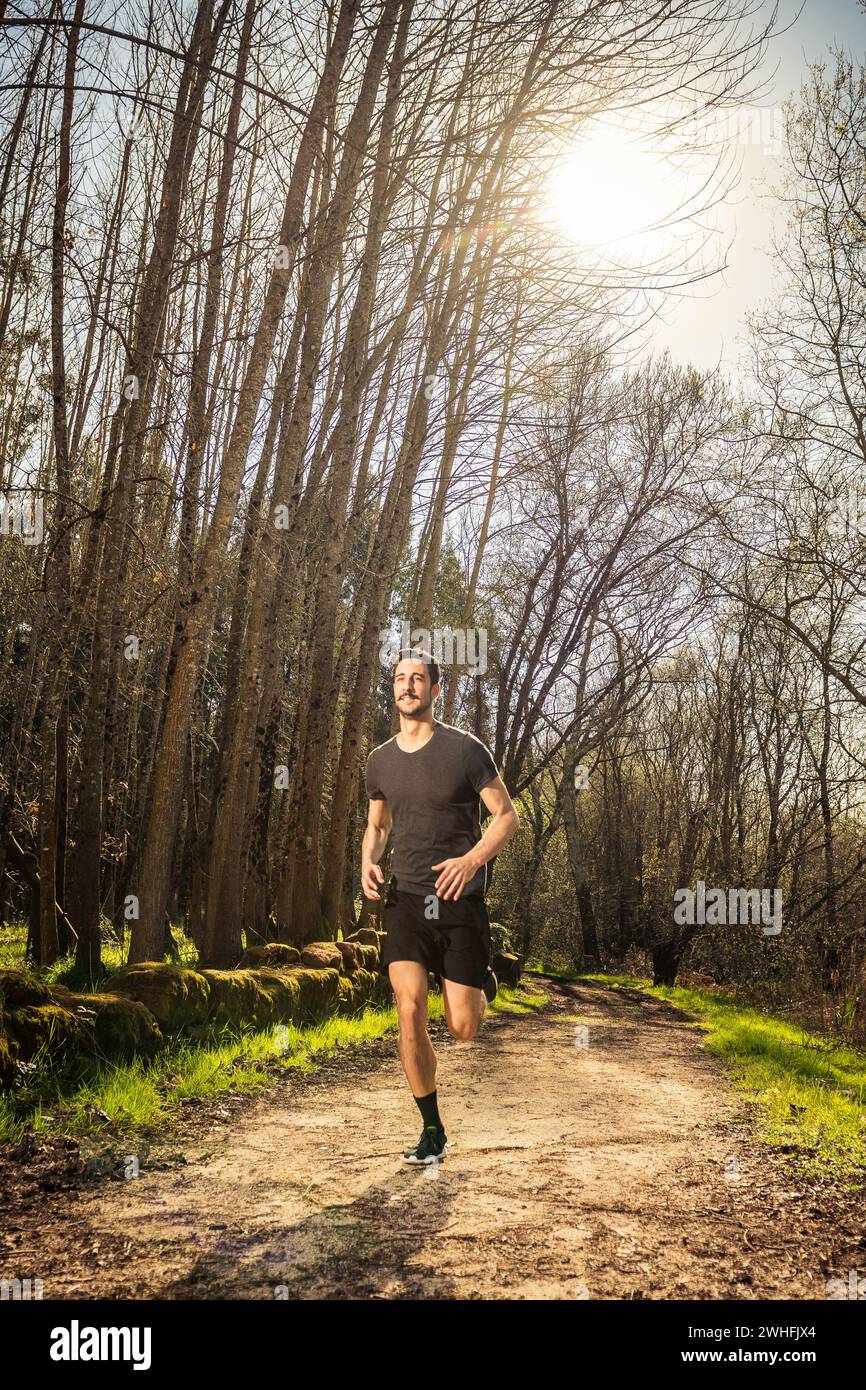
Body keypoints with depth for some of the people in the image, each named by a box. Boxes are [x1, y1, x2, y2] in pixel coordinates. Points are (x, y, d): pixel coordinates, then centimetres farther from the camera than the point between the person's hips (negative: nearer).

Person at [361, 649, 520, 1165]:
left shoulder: (464, 749, -7)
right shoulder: (381, 760, 7)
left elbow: (507, 816, -3)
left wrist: (472, 859, -21)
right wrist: (368, 863, -1)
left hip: (459, 901, -3)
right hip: (406, 901, 3)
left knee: (463, 1027, -1)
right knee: (411, 1014, -11)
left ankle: (482, 982, 37)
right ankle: (432, 1132, 7)